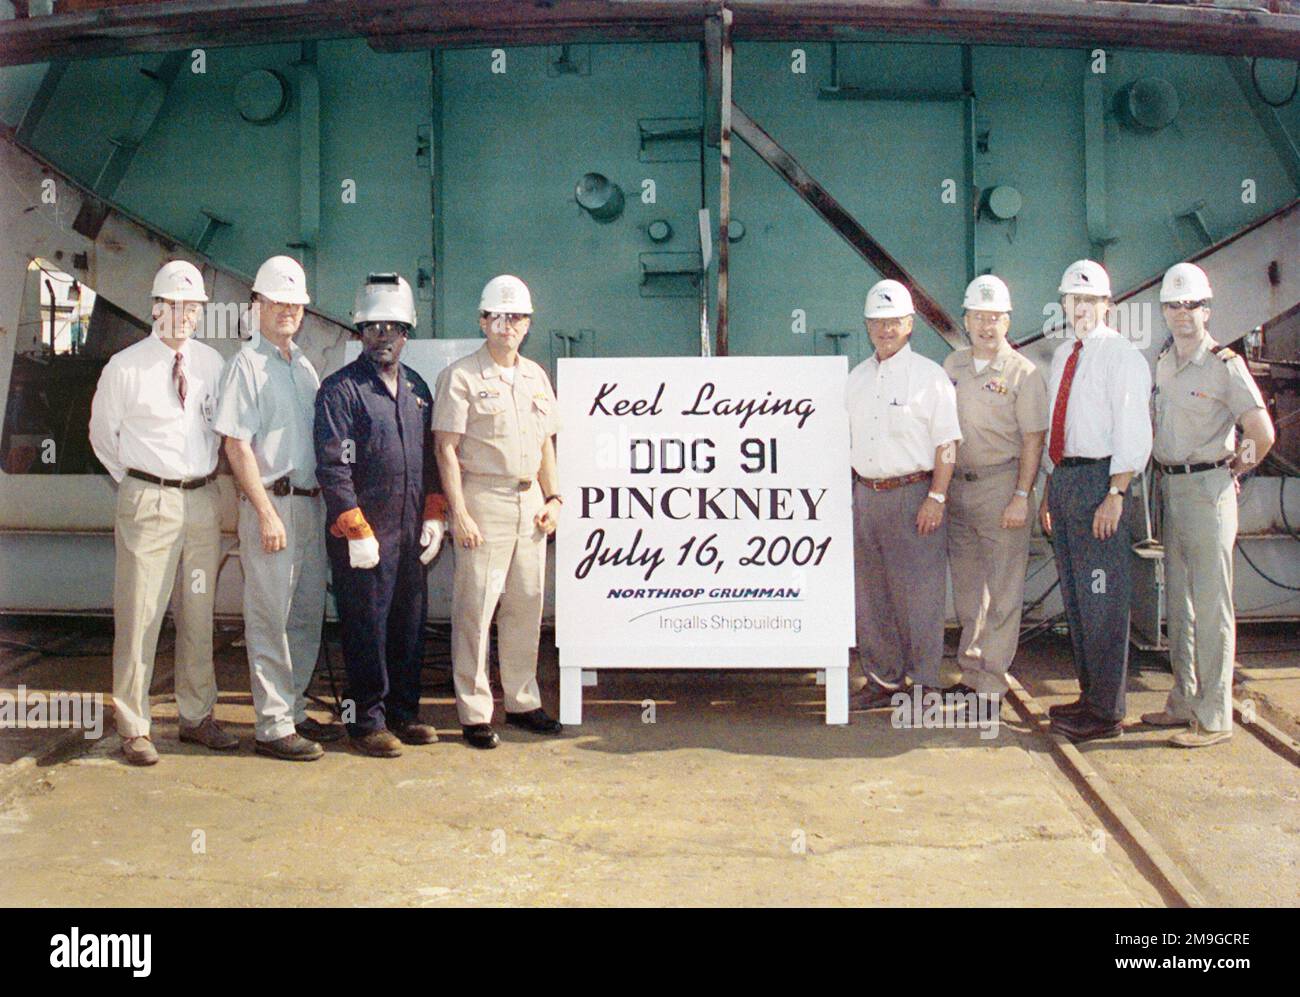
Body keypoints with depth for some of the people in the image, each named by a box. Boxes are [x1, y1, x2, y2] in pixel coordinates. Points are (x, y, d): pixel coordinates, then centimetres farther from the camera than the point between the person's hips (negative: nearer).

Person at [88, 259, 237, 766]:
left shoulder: (212, 363, 7)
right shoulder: (124, 367, -4)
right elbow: (102, 434, 7)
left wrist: (205, 475, 12)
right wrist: (136, 483, 6)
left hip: (204, 499, 4)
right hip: (148, 501, -4)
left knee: (199, 613, 12)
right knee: (139, 614, -3)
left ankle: (197, 716, 23)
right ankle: (134, 727, 7)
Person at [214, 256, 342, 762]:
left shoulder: (304, 366, 16)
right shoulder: (247, 365, -6)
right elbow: (237, 446, -11)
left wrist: (327, 502, 13)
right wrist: (267, 513, -17)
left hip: (311, 502, 8)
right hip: (272, 503, -8)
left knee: (307, 615, 12)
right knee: (270, 619, -3)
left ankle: (294, 712, 23)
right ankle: (273, 726, 4)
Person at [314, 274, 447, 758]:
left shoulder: (416, 387, 15)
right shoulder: (341, 389, -6)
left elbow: (431, 456, 19)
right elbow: (333, 468, -12)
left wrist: (434, 515, 9)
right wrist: (357, 531, -15)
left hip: (411, 535, 6)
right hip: (363, 535, -6)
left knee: (409, 623, 12)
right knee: (366, 628, 0)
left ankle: (403, 712, 24)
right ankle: (367, 721, 11)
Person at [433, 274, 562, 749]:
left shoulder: (535, 376, 15)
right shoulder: (461, 376, -5)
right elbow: (447, 449, -9)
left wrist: (553, 497, 11)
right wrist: (460, 513, -14)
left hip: (530, 501, 6)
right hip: (483, 499, -6)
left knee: (527, 604, 10)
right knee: (475, 607, -4)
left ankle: (522, 701, 22)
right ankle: (474, 713, 3)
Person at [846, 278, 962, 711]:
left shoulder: (929, 376, -4)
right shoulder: (857, 378, 14)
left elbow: (947, 444, -7)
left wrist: (936, 498, -15)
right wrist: (845, 495, 13)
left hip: (913, 493, -6)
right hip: (865, 494, 6)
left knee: (918, 594, -4)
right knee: (869, 594, 9)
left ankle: (924, 683, 5)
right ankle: (882, 680, 19)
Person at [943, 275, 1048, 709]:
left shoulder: (1023, 373, -5)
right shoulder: (952, 366, 10)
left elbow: (1033, 440, -8)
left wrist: (1021, 496, -14)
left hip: (1001, 485, -5)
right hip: (958, 485, 5)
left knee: (1003, 592, -3)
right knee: (966, 588, 13)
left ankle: (992, 684, 2)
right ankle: (970, 673, 25)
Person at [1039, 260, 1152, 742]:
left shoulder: (1122, 356, -8)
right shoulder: (1062, 355, 16)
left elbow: (1134, 434, -14)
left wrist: (1115, 494, -21)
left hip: (1099, 477, -9)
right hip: (1063, 476, 9)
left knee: (1102, 600, -6)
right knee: (1074, 596, 15)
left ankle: (1107, 712, 1)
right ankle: (1090, 695, 26)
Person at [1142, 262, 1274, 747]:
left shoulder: (1225, 365, -11)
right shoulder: (1164, 362, 11)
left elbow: (1263, 434, -13)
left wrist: (1235, 467, 0)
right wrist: (1165, 473, 14)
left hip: (1209, 489, -8)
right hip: (1171, 488, 8)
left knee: (1211, 606, -6)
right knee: (1179, 603, 13)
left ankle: (1214, 717, -1)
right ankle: (1184, 702, 23)